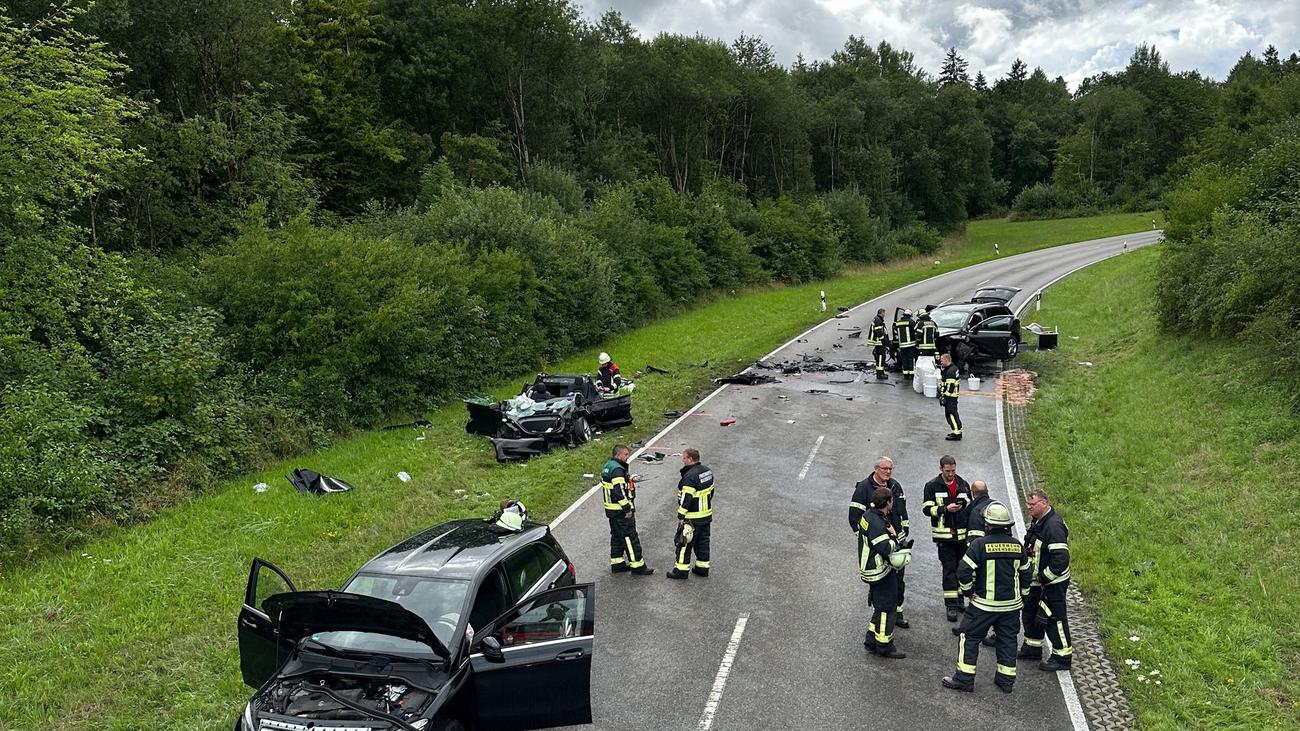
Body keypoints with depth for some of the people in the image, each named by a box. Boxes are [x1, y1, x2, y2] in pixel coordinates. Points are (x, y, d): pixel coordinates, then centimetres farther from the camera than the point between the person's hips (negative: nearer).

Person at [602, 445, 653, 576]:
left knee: (616, 536, 18)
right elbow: (619, 491, -27)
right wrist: (627, 509, -21)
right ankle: (637, 566, 3)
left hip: (611, 509, 10)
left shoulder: (607, 466, 10)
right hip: (621, 511, -10)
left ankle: (617, 563, 26)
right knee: (630, 537, -3)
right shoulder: (617, 470, -22)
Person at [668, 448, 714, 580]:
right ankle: (703, 567, 22)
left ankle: (682, 570, 7)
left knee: (684, 542, 2)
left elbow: (686, 498, -23)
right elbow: (711, 491, 16)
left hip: (692, 518, -9)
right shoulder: (707, 471, 6)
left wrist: (681, 516, -17)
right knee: (703, 542, 16)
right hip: (707, 515, 9)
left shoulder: (689, 476, -22)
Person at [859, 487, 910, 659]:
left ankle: (871, 641, 28)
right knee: (887, 608, 1)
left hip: (875, 570, 10)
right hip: (881, 572, -10)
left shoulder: (869, 515, 5)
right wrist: (895, 538, -12)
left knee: (880, 607, 20)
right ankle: (884, 646, 11)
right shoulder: (877, 523, -26)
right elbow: (886, 548, -32)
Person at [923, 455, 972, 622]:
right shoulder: (932, 486, -3)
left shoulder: (963, 485, 9)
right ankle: (951, 605, -1)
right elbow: (927, 508, -8)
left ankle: (959, 600, 27)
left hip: (962, 534, 4)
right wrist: (946, 509, -20)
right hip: (944, 536, -4)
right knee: (949, 569, -5)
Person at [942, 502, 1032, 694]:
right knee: (1007, 640, 16)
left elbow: (964, 570, -18)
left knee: (970, 637, 6)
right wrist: (1021, 595, 22)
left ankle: (964, 678, 8)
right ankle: (1006, 680, 22)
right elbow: (1026, 573, 11)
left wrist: (968, 591, -4)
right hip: (1011, 604, 5)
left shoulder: (981, 544, -16)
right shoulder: (1017, 546, 1)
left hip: (984, 604, -5)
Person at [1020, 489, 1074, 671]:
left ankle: (1062, 657, 12)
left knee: (1054, 618, -1)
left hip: (1053, 583, -10)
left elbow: (1061, 558, -28)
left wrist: (1044, 577, -21)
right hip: (1038, 581, 10)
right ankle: (1032, 648, 35)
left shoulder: (1053, 525, -25)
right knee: (1030, 612, 20)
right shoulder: (1038, 521, 7)